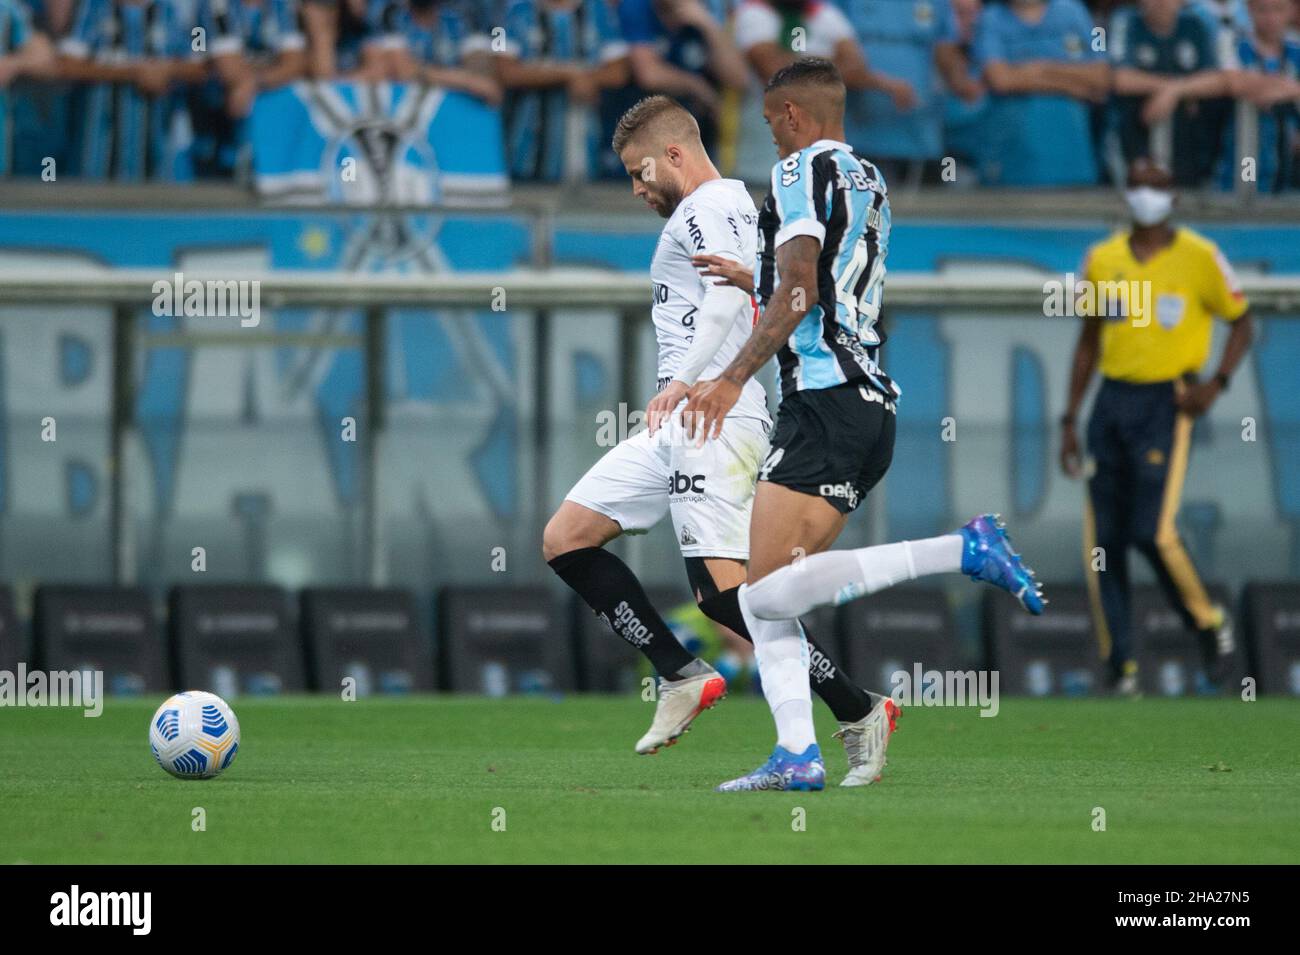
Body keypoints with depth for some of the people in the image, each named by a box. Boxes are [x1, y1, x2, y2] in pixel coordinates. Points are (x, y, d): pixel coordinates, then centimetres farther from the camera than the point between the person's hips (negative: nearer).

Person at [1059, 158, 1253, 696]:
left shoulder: (1199, 258, -1)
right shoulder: (1102, 260, 10)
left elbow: (1241, 322, 8)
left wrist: (1217, 383, -7)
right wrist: (1070, 420, 14)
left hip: (1165, 403, -4)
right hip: (1111, 403, 4)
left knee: (1153, 532, -16)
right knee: (1103, 542, -1)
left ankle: (1209, 624, 8)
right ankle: (1121, 668, 4)